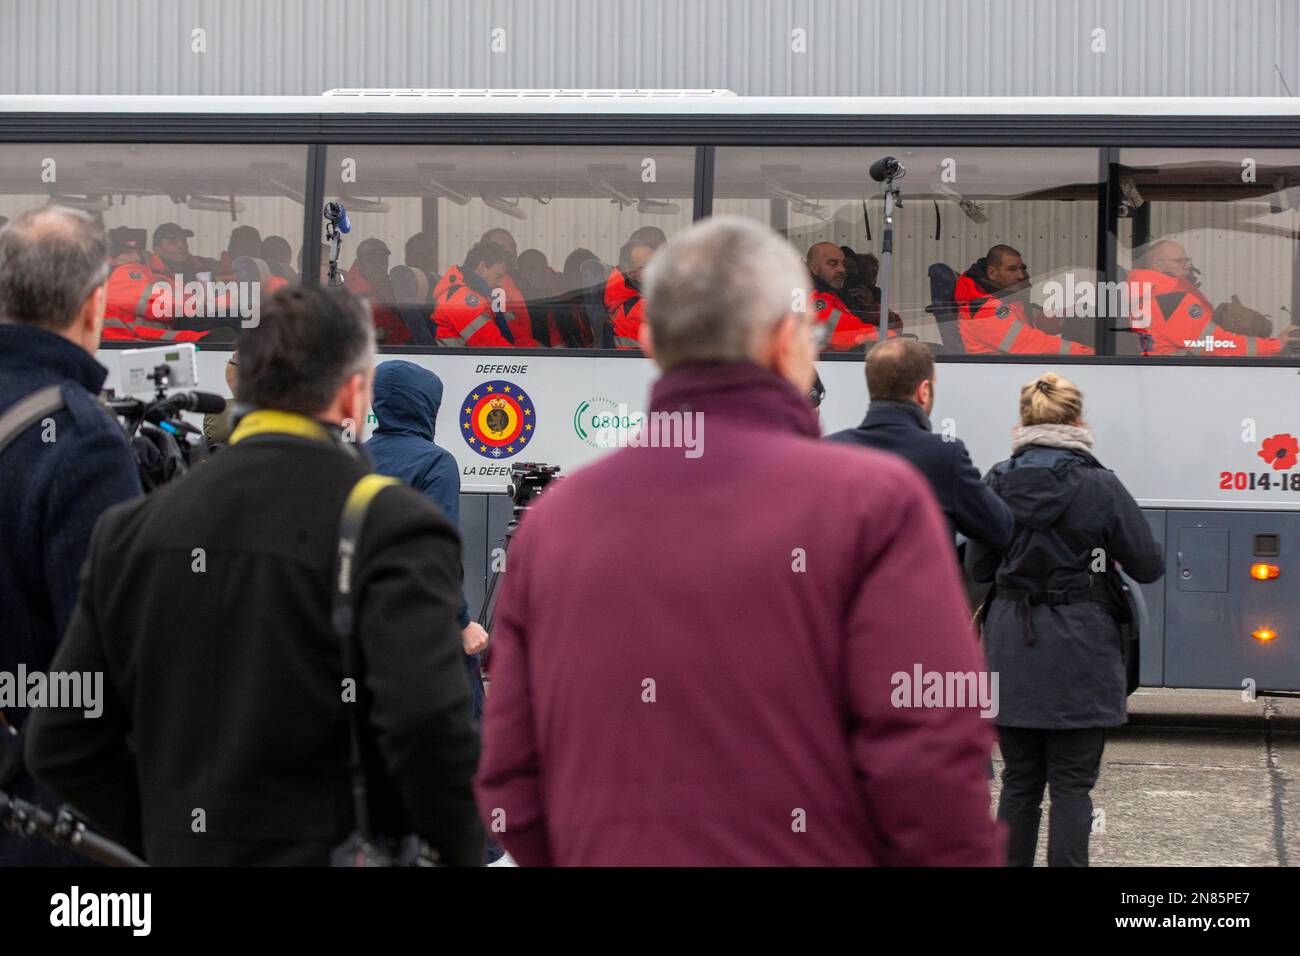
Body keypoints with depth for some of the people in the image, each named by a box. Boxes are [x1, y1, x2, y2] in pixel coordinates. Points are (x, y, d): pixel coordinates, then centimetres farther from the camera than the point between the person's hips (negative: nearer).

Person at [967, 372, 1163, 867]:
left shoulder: (998, 483, -1)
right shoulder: (1099, 487, -11)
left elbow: (979, 567, 7)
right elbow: (1149, 566, -5)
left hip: (1012, 644, 3)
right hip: (1077, 648, -3)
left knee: (1019, 779, 13)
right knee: (1072, 783, 4)